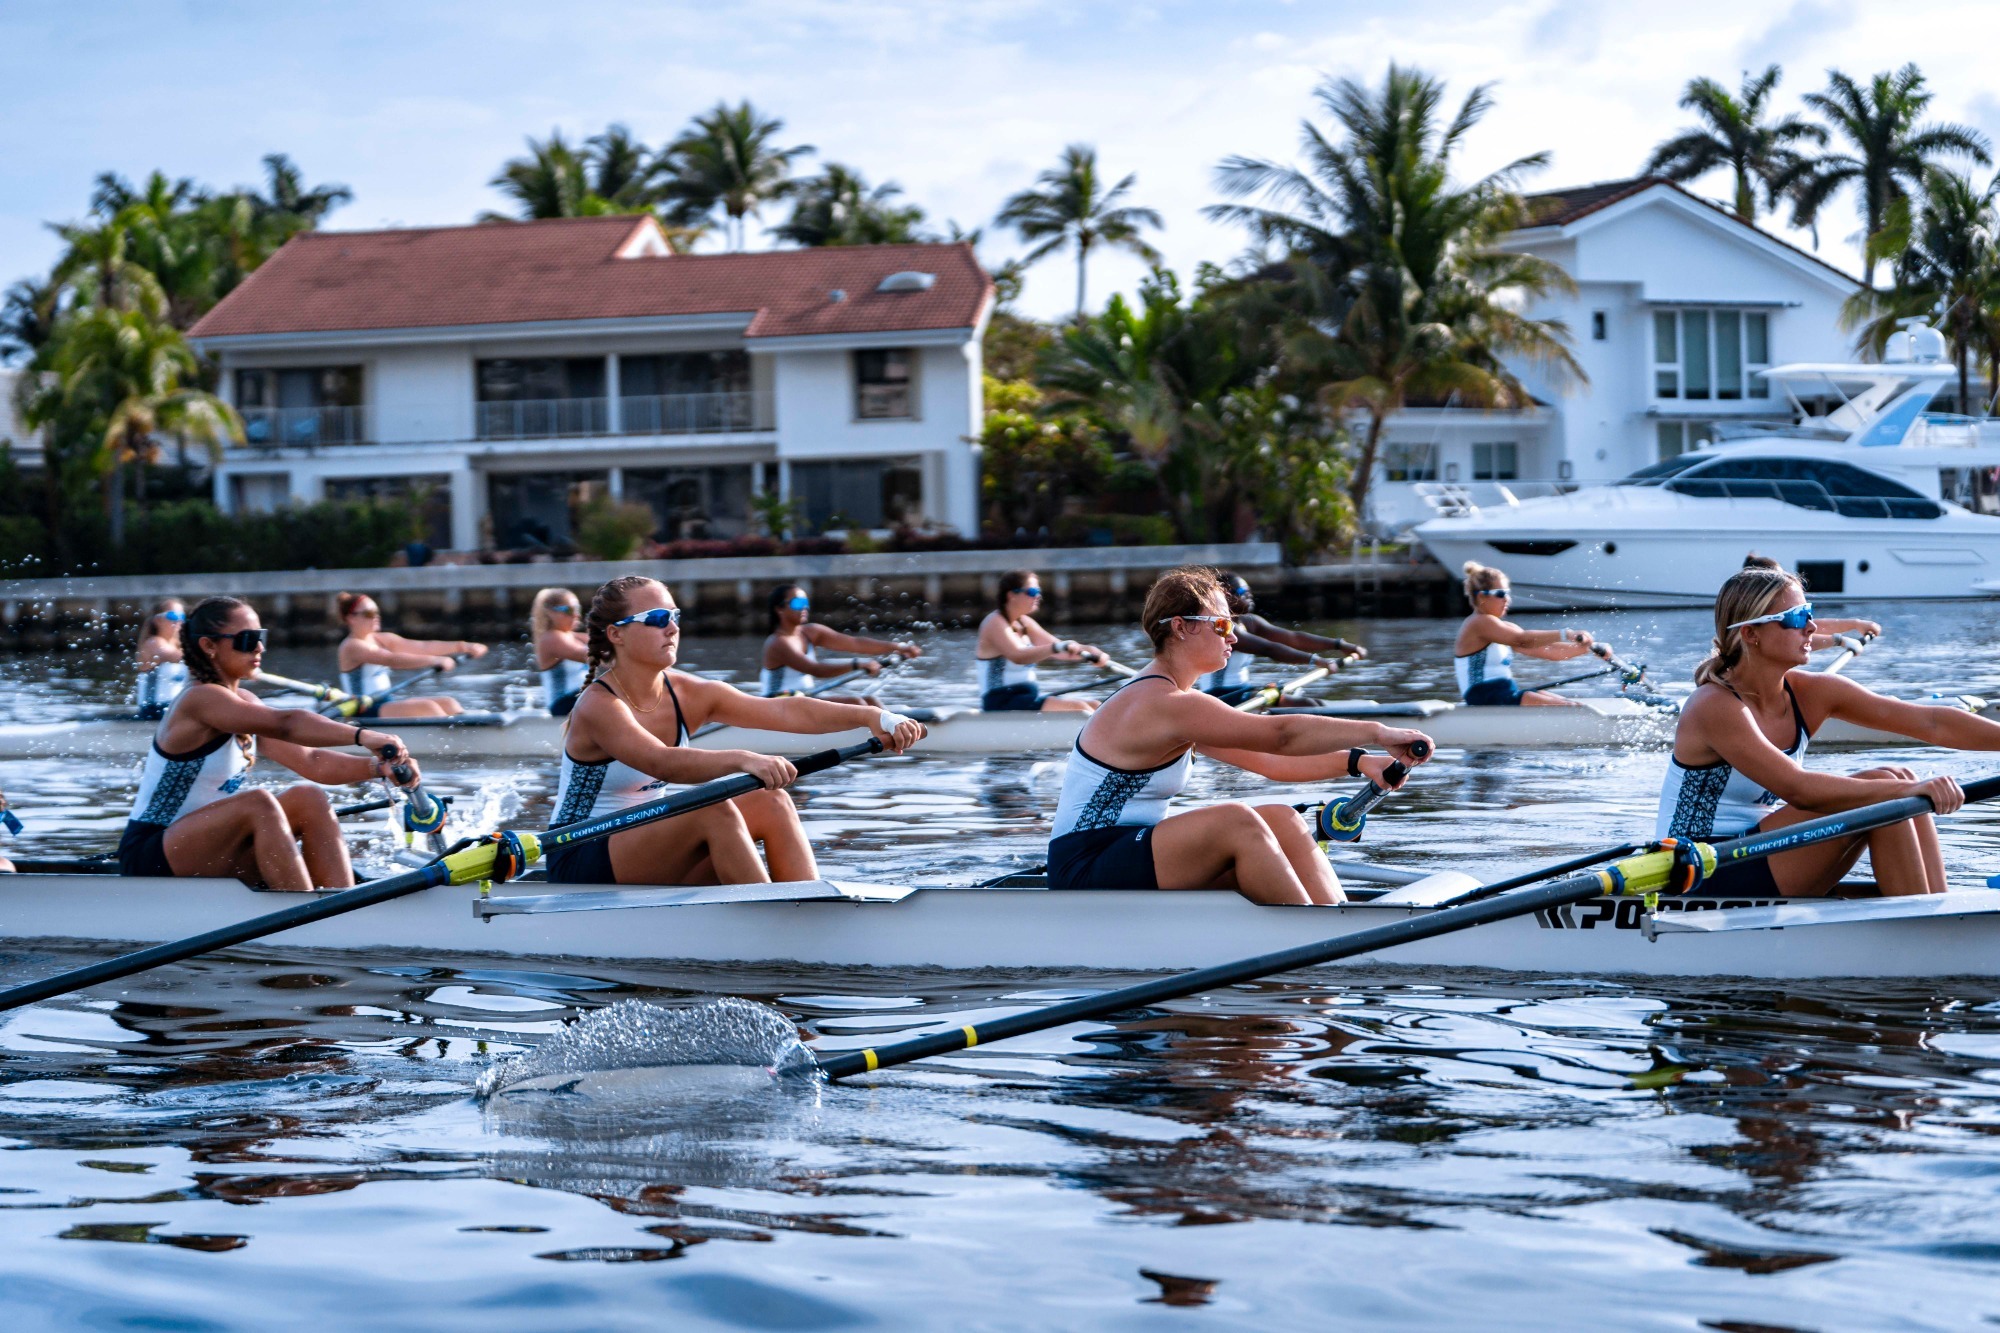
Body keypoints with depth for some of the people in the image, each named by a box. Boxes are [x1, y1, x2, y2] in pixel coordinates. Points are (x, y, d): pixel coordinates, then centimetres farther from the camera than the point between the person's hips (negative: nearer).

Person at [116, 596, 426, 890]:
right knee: (258, 802, -31)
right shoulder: (201, 699, -18)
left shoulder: (244, 703, 9)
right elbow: (284, 724, -34)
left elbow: (310, 761, 0)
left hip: (199, 847, 9)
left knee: (309, 799, -9)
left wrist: (377, 767, -16)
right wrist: (361, 735, -45)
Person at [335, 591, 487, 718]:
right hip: (365, 713, -9)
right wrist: (435, 660, -37)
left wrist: (462, 646, -10)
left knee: (448, 703, -5)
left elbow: (423, 646, 3)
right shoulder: (352, 647, -11)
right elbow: (391, 660, -27)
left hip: (386, 704, 9)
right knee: (427, 707, -25)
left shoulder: (383, 640, 14)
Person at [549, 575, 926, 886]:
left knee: (771, 803, -11)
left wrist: (869, 715, -24)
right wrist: (741, 760, -52)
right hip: (580, 864, -8)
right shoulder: (599, 706, -19)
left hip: (640, 849, 8)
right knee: (713, 811, -29)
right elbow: (661, 763, -38)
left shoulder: (689, 695, 1)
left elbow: (784, 711, -11)